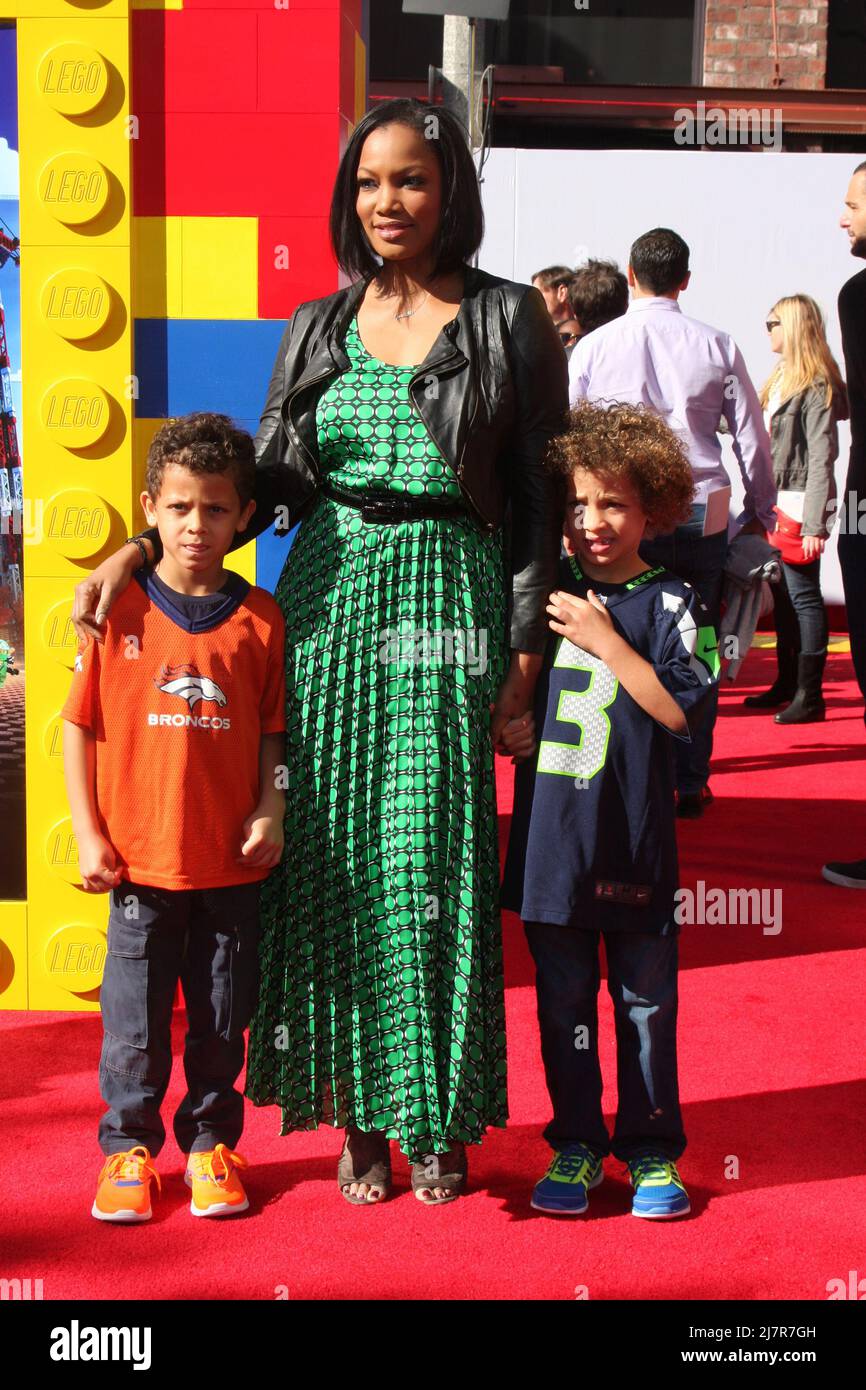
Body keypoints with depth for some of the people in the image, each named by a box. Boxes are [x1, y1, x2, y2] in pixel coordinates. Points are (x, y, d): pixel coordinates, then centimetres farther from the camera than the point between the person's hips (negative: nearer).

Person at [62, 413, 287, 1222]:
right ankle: (128, 1148, 26)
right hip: (140, 862, -1)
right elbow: (79, 726, 0)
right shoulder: (118, 610, -4)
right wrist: (88, 834, -3)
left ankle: (210, 1141, 30)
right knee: (134, 1021, 9)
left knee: (221, 1020, 12)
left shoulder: (259, 618, 0)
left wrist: (270, 809, -8)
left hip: (231, 866, 1)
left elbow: (273, 729, 5)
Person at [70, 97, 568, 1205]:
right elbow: (266, 481, 13)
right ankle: (354, 1109, 17)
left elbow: (541, 495, 1)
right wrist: (140, 550, 0)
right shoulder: (317, 328, 13)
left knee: (432, 856, -3)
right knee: (327, 852, 3)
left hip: (449, 601, -3)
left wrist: (527, 647, -4)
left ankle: (436, 1117, 13)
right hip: (327, 597, 4)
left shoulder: (506, 319, 2)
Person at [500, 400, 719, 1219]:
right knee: (563, 1000, 11)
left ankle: (651, 1148, 22)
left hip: (632, 841, -3)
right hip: (550, 835, 3)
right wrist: (505, 726, -1)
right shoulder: (542, 594, 7)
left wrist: (604, 639, -17)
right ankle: (575, 1143, 25)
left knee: (645, 997, 8)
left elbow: (679, 710, -14)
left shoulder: (667, 603, -4)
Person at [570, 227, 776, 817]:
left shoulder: (593, 347, 0)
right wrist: (760, 513, 18)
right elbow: (753, 437, 6)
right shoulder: (717, 345, 1)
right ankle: (690, 784, 15)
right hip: (703, 513, 1)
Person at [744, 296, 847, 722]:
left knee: (803, 597, -5)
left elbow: (821, 458, -17)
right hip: (775, 504, 9)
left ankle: (810, 696, -1)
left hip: (798, 508, -9)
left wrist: (815, 523, -20)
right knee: (783, 598, 14)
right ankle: (787, 685, 23)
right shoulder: (780, 378, 14)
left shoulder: (817, 386, -12)